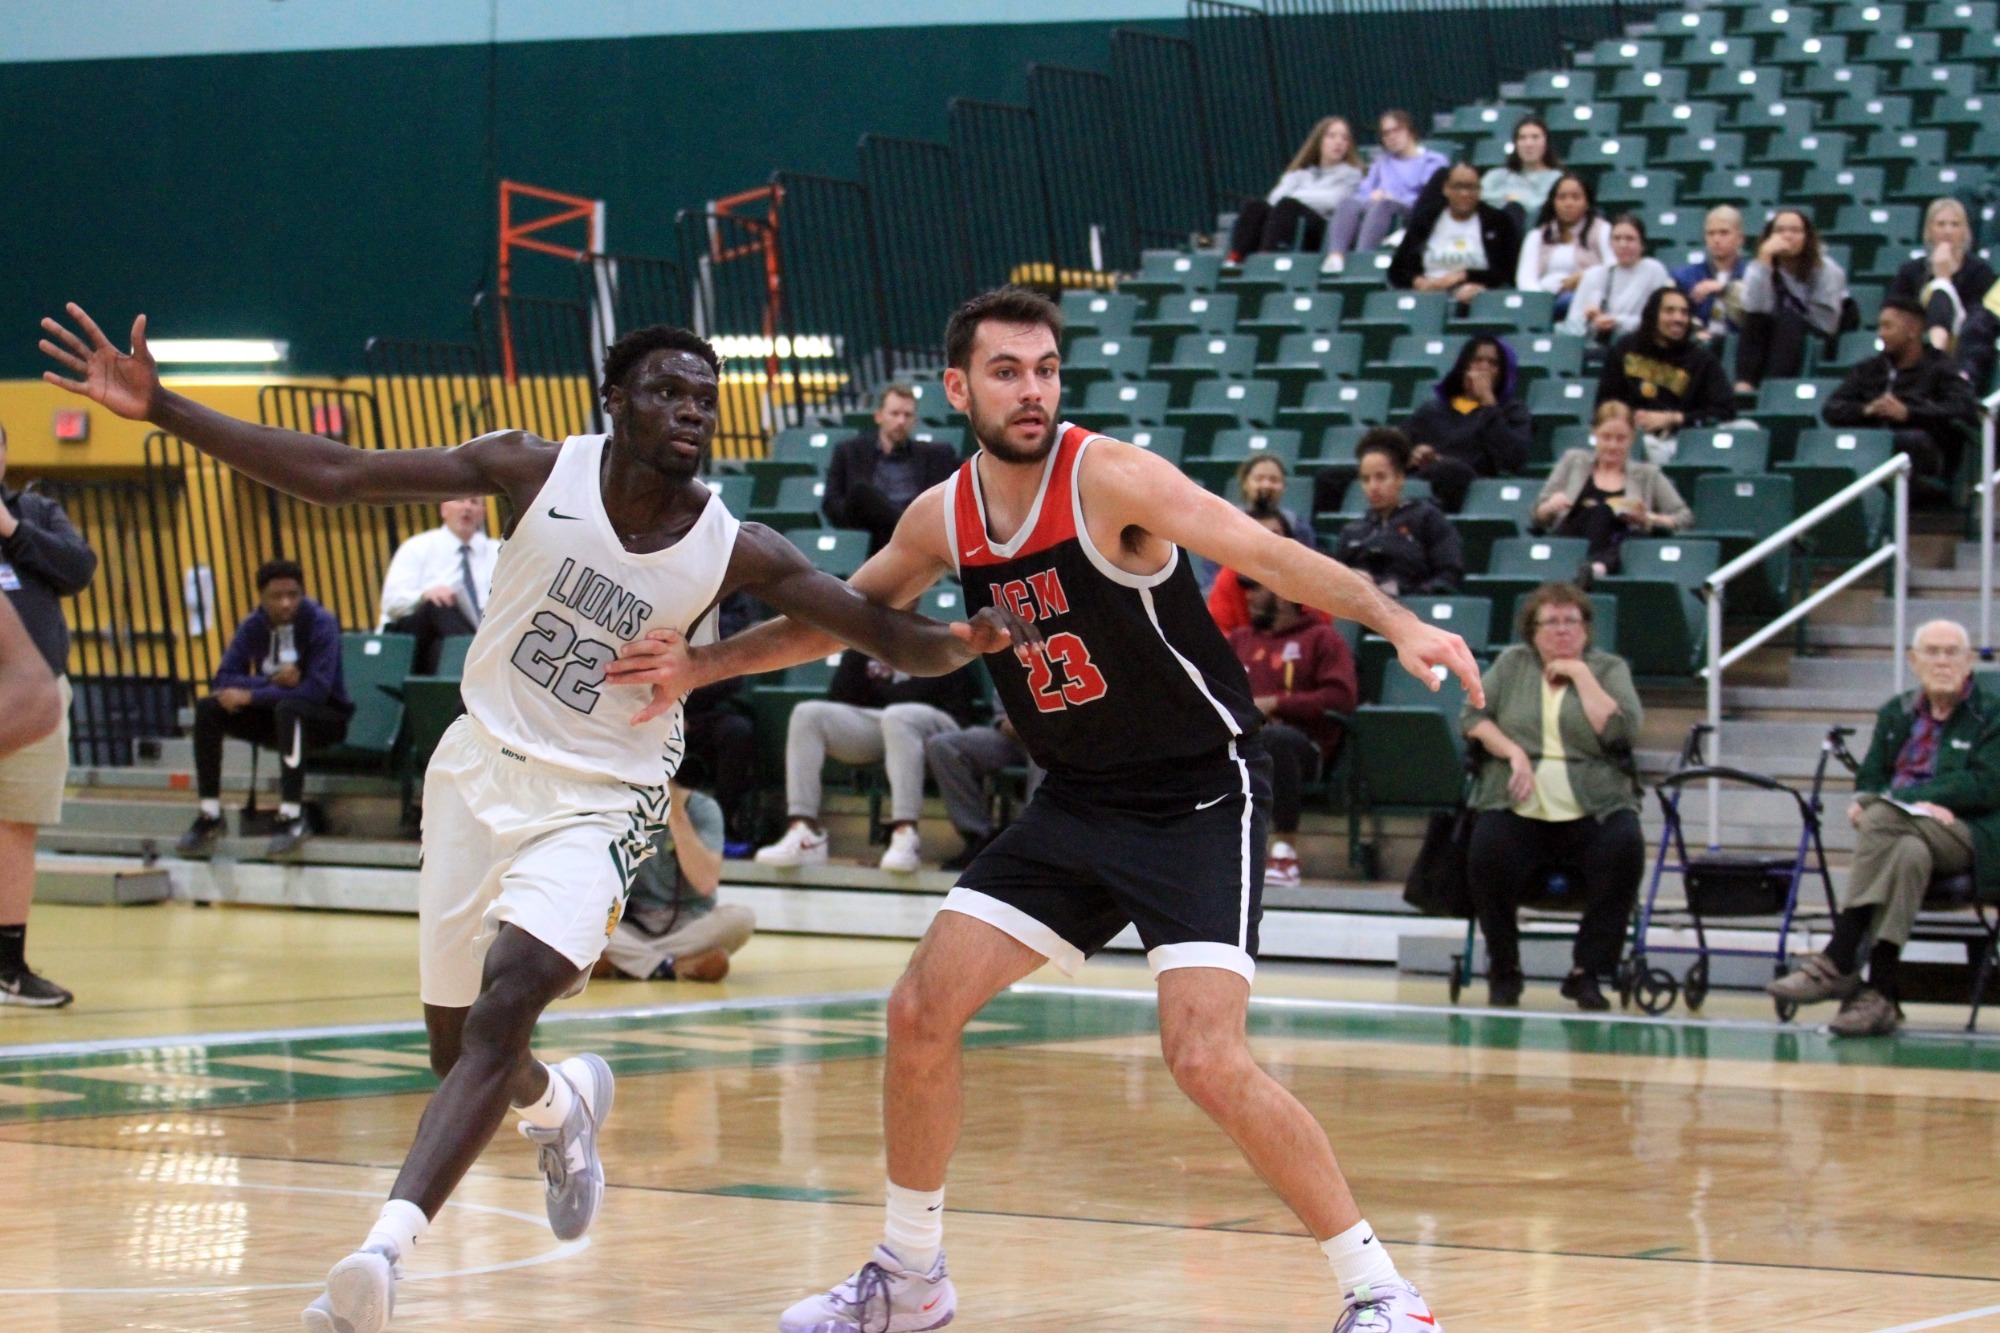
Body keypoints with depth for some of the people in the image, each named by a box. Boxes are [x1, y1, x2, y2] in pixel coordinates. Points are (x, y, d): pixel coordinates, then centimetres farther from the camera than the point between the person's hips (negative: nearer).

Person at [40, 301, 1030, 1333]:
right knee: (456, 1047, 12)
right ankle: (561, 1105, 48)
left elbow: (884, 633, -10)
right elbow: (335, 476, -11)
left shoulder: (736, 551, -11)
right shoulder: (540, 472, -11)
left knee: (503, 1006, -25)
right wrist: (159, 409, -17)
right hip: (482, 770, 3)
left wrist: (960, 641, -34)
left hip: (598, 801, -2)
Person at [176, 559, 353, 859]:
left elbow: (316, 690, -27)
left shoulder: (321, 624, -16)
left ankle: (294, 818, -37)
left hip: (326, 717, -5)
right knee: (208, 708, -16)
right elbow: (223, 680, -8)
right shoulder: (253, 627, -1)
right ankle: (210, 814, -11)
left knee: (288, 707, -38)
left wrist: (251, 695, -25)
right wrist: (272, 681, -25)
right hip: (274, 717, 5)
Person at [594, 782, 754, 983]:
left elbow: (706, 883, -22)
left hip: (689, 925, 0)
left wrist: (676, 814, -21)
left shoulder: (701, 808, -7)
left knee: (742, 917, -32)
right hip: (631, 926, 0)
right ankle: (683, 967, -28)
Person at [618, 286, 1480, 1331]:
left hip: (1202, 799, -7)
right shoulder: (943, 519, 1)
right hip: (1078, 803, 7)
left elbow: (1270, 556, -29)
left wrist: (1396, 623, -44)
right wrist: (701, 665, 14)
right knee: (922, 1011, 3)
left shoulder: (1110, 478, -18)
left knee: (1207, 1061, -21)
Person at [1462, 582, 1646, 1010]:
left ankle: (1587, 972, -18)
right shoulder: (1512, 663, 17)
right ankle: (1503, 970, -9)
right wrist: (1513, 753, -9)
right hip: (1519, 808, 0)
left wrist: (1580, 674, -2)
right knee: (1488, 851, -31)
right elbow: (1474, 717, 7)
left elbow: (1620, 729, -5)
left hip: (1592, 810, 0)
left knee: (1624, 847, -32)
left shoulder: (1609, 669, 12)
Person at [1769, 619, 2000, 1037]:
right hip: (1900, 828, 3)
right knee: (1908, 854, -37)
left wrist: (1904, 798, -16)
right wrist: (1863, 801, -10)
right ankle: (1881, 994, -46)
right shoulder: (1897, 713, 21)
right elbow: (1870, 778, 17)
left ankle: (1836, 963, -38)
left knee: (1882, 821, -34)